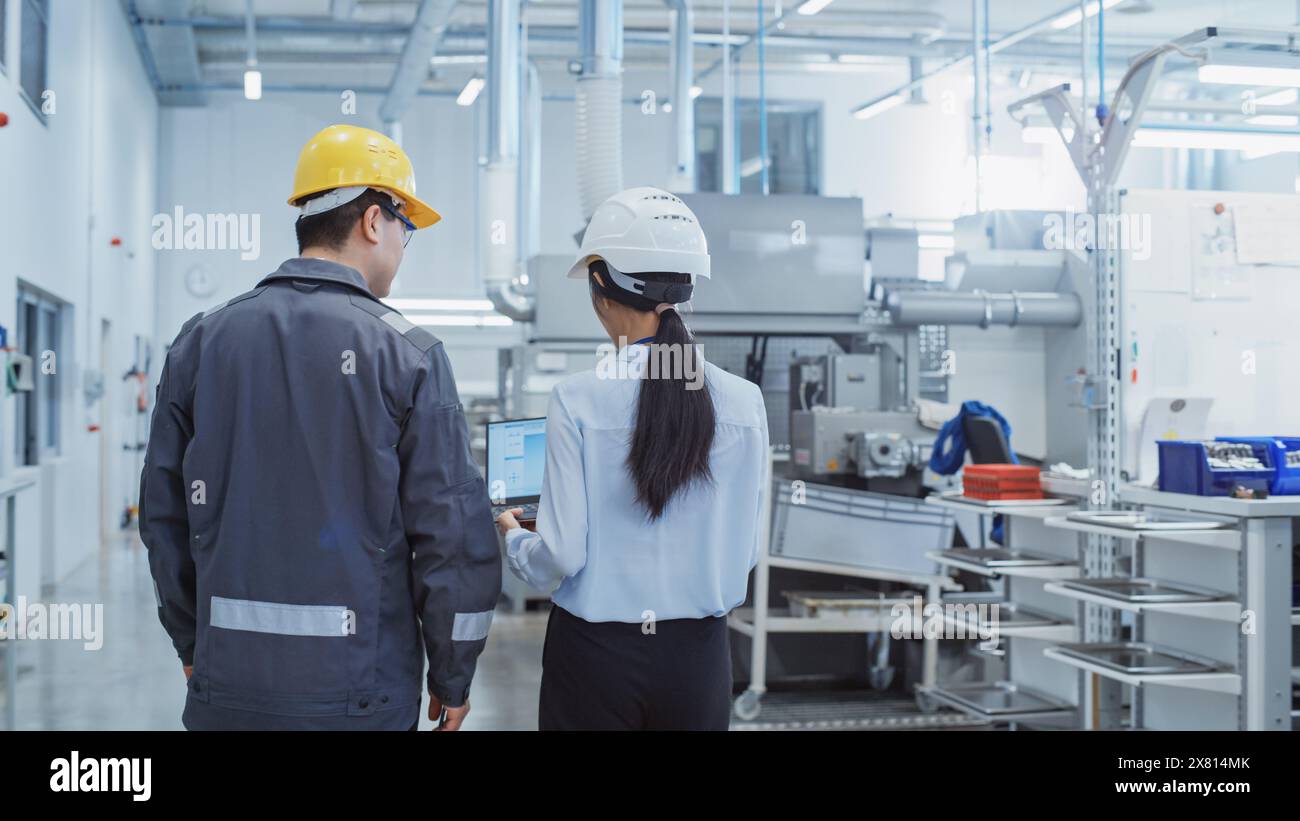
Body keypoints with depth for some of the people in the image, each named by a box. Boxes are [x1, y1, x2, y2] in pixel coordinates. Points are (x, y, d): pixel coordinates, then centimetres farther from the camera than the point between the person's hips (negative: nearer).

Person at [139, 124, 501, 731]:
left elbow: (164, 512, 8)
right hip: (357, 687, -3)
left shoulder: (200, 341, 2)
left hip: (226, 683, 3)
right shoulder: (407, 354, -9)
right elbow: (453, 529, -10)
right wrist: (452, 679, 2)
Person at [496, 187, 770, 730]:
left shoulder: (578, 401, -14)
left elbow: (559, 557, -11)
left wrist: (512, 536, 10)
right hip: (698, 653, 3)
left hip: (596, 653, -2)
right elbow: (743, 551, 3)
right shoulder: (743, 403, -5)